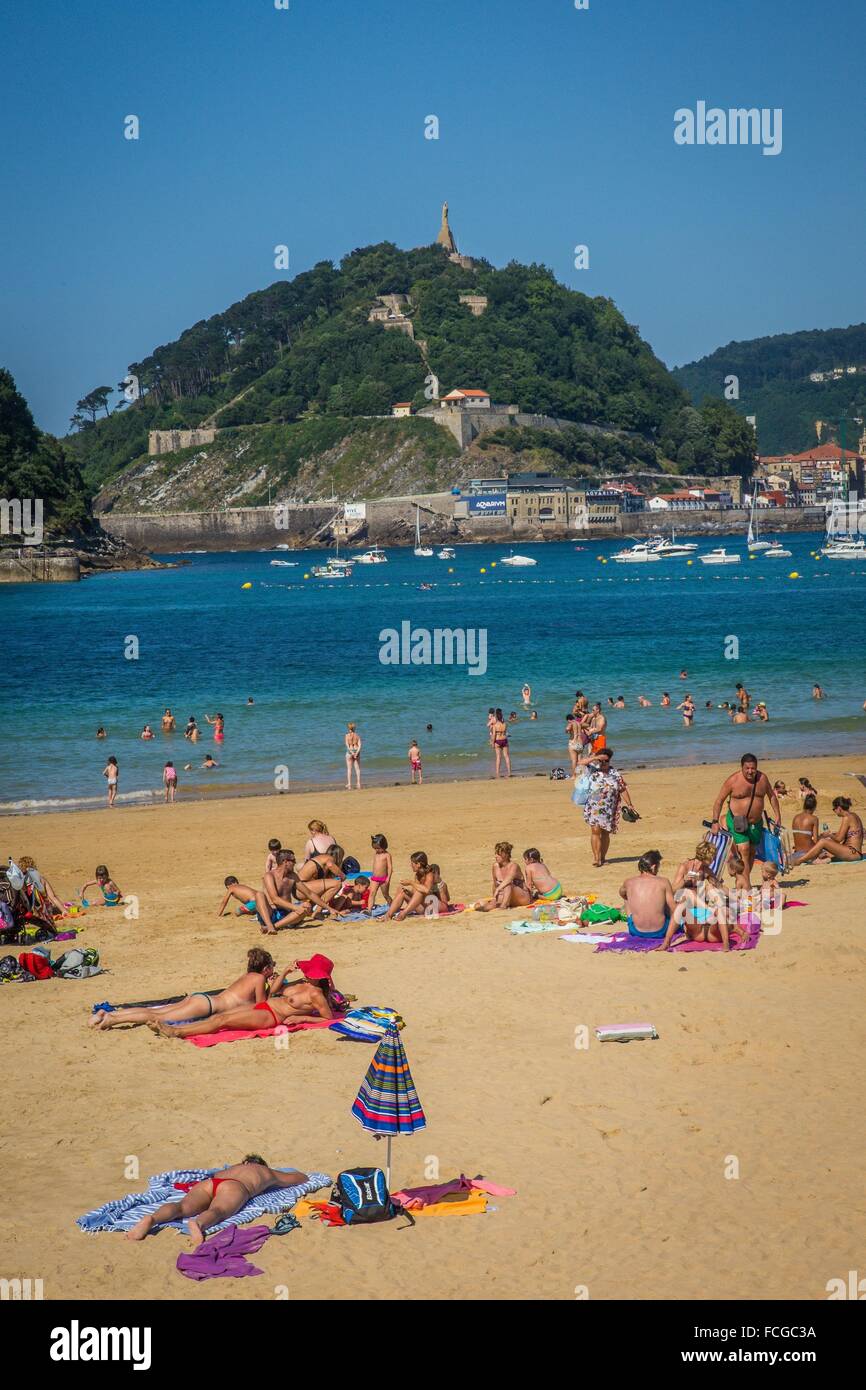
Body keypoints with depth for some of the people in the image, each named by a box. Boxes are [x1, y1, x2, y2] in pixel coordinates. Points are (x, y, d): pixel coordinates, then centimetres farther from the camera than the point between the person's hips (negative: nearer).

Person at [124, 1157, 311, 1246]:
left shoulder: (234, 1167, 45)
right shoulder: (268, 1173, 39)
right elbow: (302, 1178, 53)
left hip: (208, 1182, 4)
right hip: (234, 1188, -4)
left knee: (183, 1207, -22)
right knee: (217, 1211, -34)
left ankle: (151, 1219, -53)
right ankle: (198, 1223, -69)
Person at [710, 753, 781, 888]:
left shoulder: (762, 778, 1)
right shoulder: (733, 780, -12)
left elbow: (772, 796, 17)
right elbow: (719, 800, -5)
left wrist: (777, 815, 13)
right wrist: (715, 821, -9)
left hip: (756, 822, 5)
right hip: (737, 821, -5)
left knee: (752, 852, 10)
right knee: (743, 850, -18)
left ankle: (742, 879, 24)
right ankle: (746, 883, -21)